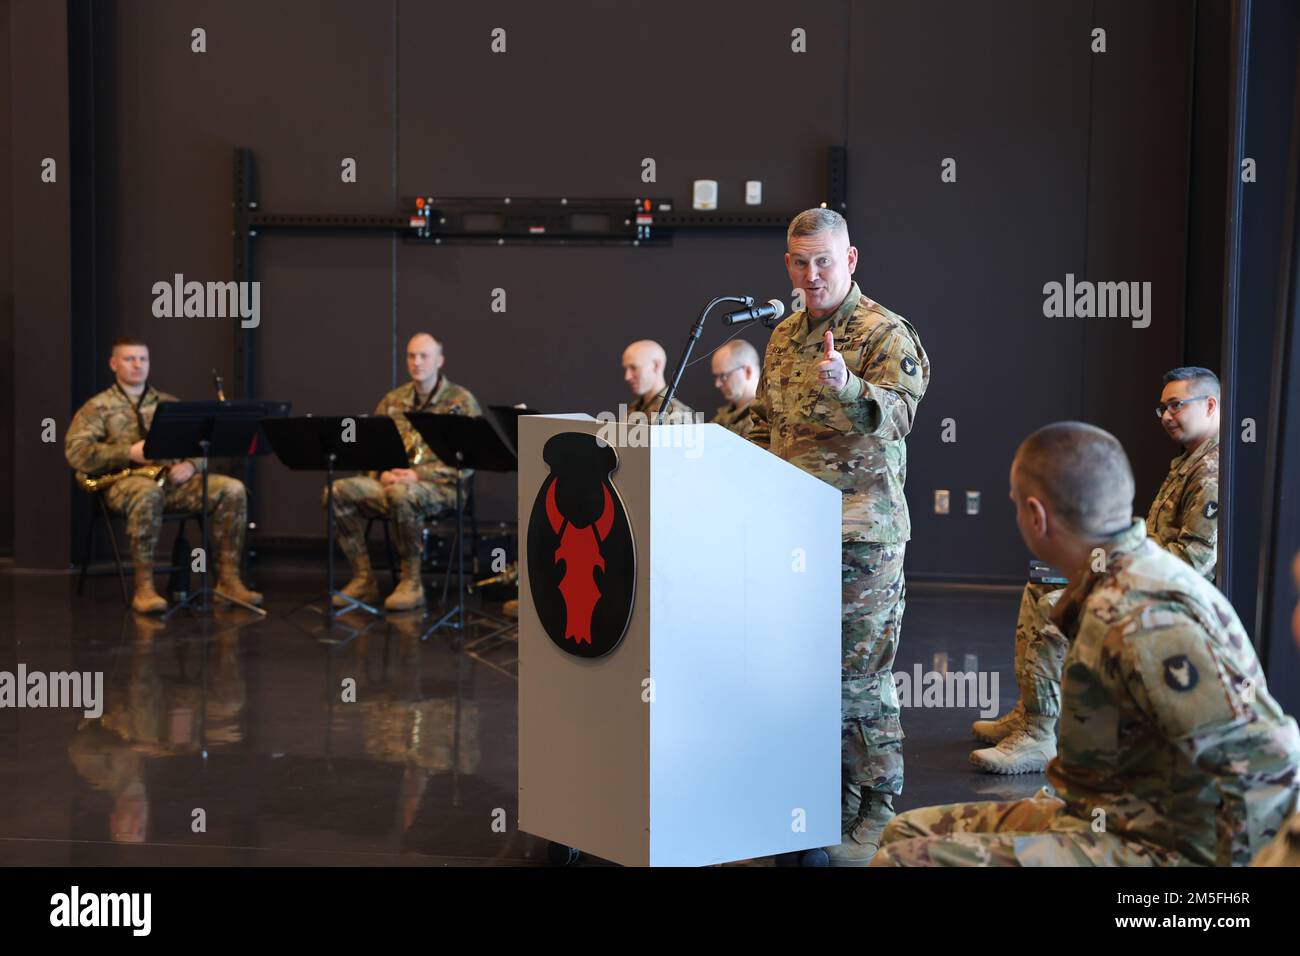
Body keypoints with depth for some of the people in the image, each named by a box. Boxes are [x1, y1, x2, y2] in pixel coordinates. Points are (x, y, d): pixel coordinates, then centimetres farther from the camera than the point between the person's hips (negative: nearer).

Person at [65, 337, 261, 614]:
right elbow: (76, 453, -6)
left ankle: (228, 578, -17)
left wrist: (191, 465, -6)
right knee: (148, 492, -42)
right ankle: (144, 588, -39)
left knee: (232, 489, -21)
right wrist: (129, 453, -16)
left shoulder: (169, 403, 22)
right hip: (126, 481, -4)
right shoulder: (97, 407, 8)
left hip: (172, 480, 4)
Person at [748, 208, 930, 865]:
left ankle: (878, 815, 5)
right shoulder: (783, 337, 15)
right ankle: (833, 798, 22)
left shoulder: (886, 333, -7)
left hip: (861, 533, -7)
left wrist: (848, 388, -43)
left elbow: (899, 415, -24)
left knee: (859, 674, -4)